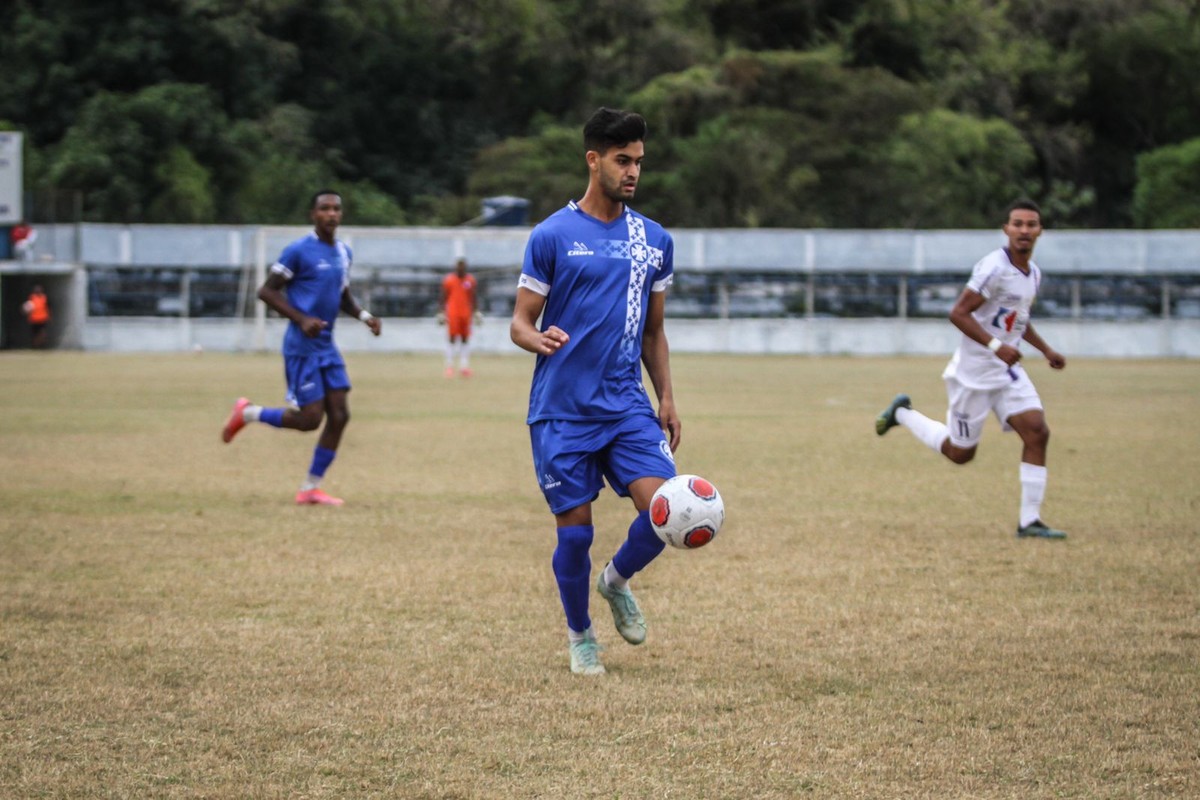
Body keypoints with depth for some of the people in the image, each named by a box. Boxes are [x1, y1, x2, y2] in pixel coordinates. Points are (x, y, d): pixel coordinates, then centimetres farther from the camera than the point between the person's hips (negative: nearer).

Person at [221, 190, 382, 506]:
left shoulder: (344, 253, 12)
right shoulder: (299, 251, -11)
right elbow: (267, 291, -10)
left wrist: (363, 315, 5)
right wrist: (302, 319, -20)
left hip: (327, 347, 7)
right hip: (302, 347, -7)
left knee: (339, 416, 0)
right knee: (309, 418, -10)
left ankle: (310, 489, 9)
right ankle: (248, 414, 13)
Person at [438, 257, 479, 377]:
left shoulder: (470, 280, 8)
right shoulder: (448, 280, -1)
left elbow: (473, 298, 14)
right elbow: (443, 298, 2)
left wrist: (476, 312, 9)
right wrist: (441, 313, -3)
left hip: (466, 314, 3)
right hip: (452, 313, -3)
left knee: (465, 339, 3)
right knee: (452, 338, -6)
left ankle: (464, 367, 5)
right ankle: (449, 366, -3)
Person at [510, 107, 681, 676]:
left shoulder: (655, 241, 10)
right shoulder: (552, 236, -2)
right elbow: (520, 323, 0)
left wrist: (666, 398, 11)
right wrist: (538, 338, -23)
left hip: (628, 408, 3)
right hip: (562, 411, -3)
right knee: (574, 532, -1)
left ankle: (617, 581, 17)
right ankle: (580, 636, 23)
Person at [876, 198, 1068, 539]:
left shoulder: (1033, 273, 9)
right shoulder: (994, 267, -20)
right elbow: (958, 313, -23)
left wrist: (1046, 350, 17)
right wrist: (996, 346, -30)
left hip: (1008, 370, 7)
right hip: (975, 370, -7)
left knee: (1037, 432, -10)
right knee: (960, 453, 4)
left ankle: (1029, 521, -5)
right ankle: (903, 414, 28)